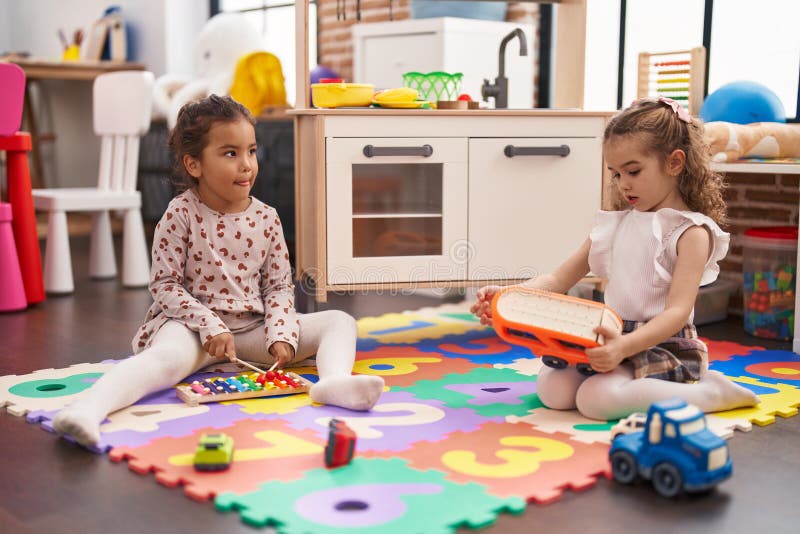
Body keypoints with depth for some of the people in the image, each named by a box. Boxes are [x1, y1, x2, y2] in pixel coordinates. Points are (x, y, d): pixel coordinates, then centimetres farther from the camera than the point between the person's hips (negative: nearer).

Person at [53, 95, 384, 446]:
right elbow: (164, 284, -7)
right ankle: (88, 408, -60)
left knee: (340, 321, -11)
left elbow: (279, 286, 7)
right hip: (193, 324, -4)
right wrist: (210, 326, -18)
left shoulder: (266, 218, 5)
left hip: (253, 327, 5)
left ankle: (334, 381, -42)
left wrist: (280, 334, -11)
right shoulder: (182, 214, -6)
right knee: (168, 356, -39)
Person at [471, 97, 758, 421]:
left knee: (596, 399, -30)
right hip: (615, 340, 6)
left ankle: (712, 391, -10)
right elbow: (559, 279, 11)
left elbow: (677, 312, -18)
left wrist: (625, 346, -35)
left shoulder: (690, 232, -8)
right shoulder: (616, 224, 13)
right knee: (550, 388, -16)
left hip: (664, 345, -6)